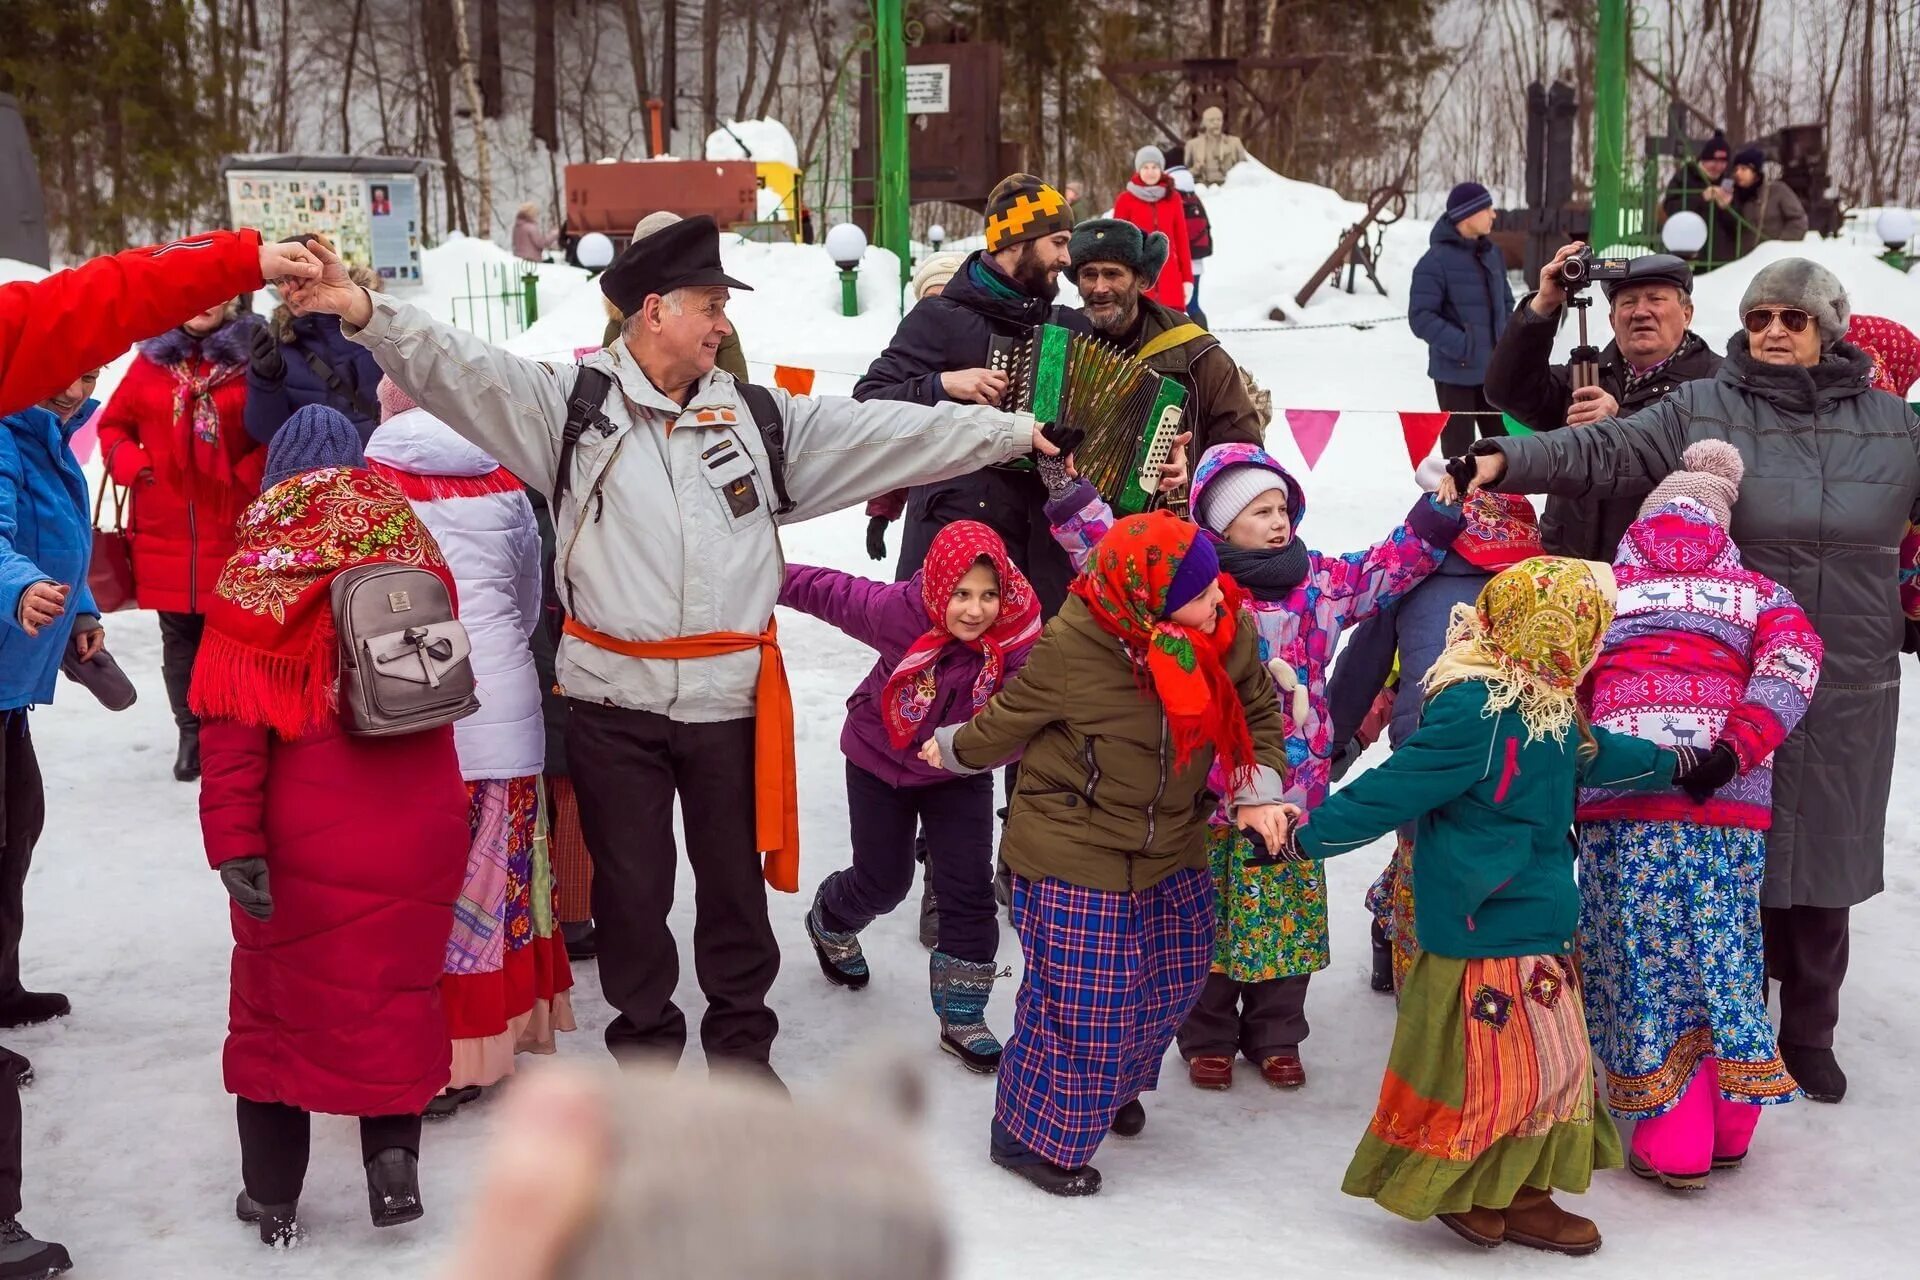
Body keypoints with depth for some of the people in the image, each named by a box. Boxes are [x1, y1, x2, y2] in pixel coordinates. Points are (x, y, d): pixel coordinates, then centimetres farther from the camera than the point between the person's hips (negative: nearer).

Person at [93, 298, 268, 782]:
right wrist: (129, 464, -4)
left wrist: (249, 478, -11)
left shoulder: (249, 357, -1)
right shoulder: (152, 360, 6)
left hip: (231, 528, -2)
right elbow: (114, 423, 13)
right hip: (165, 530, 2)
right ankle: (192, 735, 21)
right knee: (179, 635, 10)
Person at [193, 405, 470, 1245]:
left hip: (303, 842, -2)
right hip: (416, 833, 3)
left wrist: (234, 843, -15)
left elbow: (233, 730, -14)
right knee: (397, 996, 16)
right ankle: (394, 1155, 12)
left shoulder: (259, 576, -8)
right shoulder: (413, 556, 4)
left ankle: (273, 1195, 18)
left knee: (279, 1001, 11)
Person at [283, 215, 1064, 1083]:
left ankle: (742, 1040, 32)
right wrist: (369, 315, -30)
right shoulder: (571, 406, -1)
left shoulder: (760, 417, 8)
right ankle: (645, 1042, 28)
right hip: (613, 698, -2)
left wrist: (1009, 431, 7)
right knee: (630, 884, 10)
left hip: (732, 696, 2)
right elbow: (459, 370, -13)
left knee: (736, 877, 14)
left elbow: (892, 432, 9)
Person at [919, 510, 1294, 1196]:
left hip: (1169, 848, 6)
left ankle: (1115, 1084, 47)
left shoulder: (1230, 631, -12)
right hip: (1074, 854, -6)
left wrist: (1258, 791, -5)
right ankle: (1032, 1133, 19)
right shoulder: (1072, 649, -27)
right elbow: (1009, 718, -6)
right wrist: (955, 751, 10)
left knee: (1173, 975, 17)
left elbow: (1259, 712, 8)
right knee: (1084, 1003, -5)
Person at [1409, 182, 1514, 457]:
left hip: (1494, 370, 7)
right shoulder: (1437, 260, -14)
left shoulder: (1491, 253, 8)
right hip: (1456, 371, -7)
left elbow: (1506, 302, 21)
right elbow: (1421, 317, -16)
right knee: (1459, 447, 3)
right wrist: (1460, 345, -22)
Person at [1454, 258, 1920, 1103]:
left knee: (1820, 856, 11)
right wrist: (1506, 463, -26)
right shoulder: (1701, 412, -2)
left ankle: (1808, 1033, 27)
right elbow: (1603, 455, -12)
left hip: (1845, 690, 2)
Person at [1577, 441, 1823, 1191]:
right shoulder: (1756, 594, 19)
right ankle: (1727, 1126, 22)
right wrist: (1738, 745, -7)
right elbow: (1794, 658, -1)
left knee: (1646, 959, 5)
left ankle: (1672, 1143, 6)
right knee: (1721, 951, 14)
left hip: (1620, 794, -1)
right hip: (1729, 804, 1)